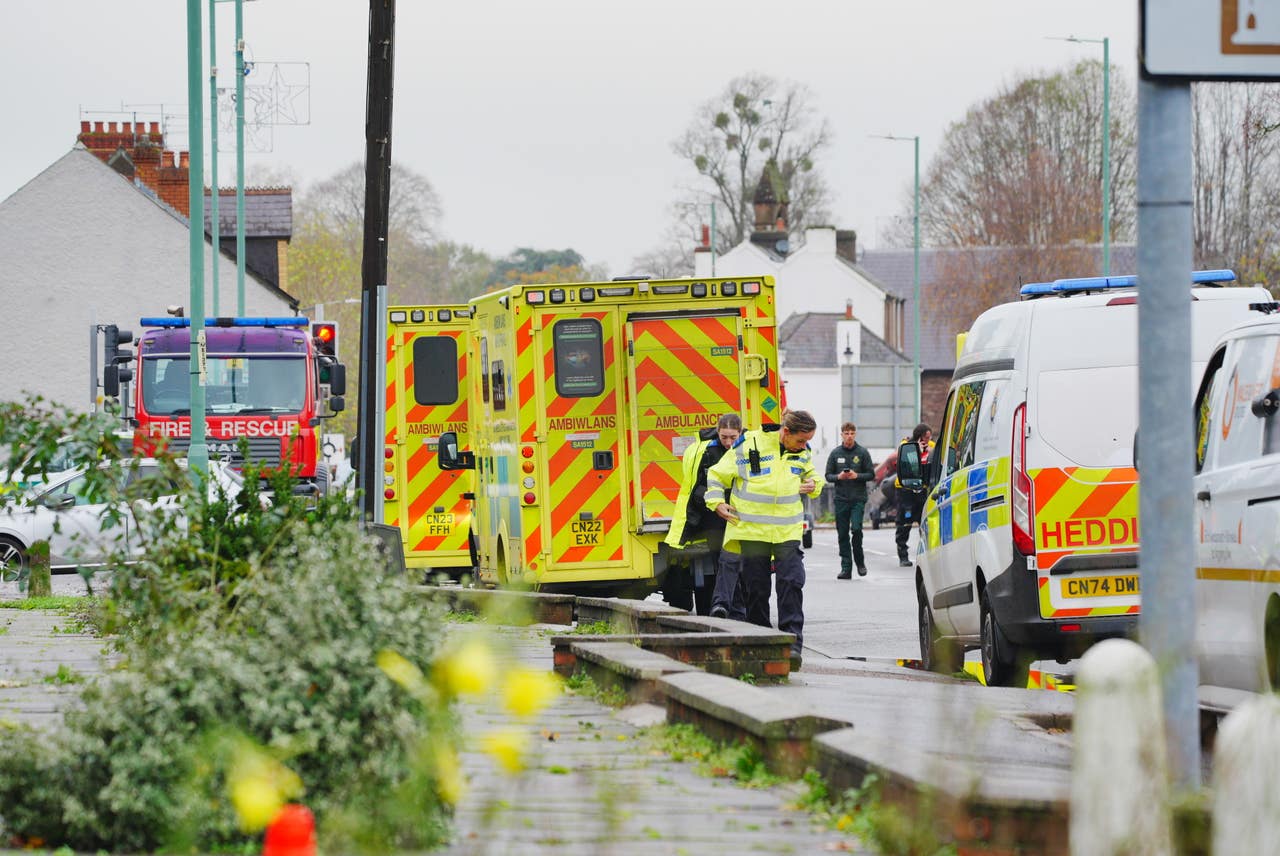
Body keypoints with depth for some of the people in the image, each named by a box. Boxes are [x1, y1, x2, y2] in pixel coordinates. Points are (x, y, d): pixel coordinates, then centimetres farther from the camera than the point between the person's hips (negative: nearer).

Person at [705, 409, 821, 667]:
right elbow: (717, 475, 4)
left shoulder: (802, 453, 5)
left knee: (791, 582, -12)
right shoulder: (750, 445, -8)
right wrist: (717, 502, -6)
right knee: (756, 587, 4)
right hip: (752, 528, -2)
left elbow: (811, 474, 27)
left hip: (788, 530, 2)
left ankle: (792, 643, -13)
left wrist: (813, 485, 4)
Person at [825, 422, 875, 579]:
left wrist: (857, 476, -14)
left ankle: (859, 561, 5)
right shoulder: (835, 453, 7)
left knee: (856, 528, -15)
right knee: (843, 535, 2)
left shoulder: (862, 452, 2)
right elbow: (828, 476, 10)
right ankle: (846, 568, 6)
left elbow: (871, 474, 3)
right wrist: (838, 477, -11)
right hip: (841, 499, 2)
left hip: (858, 499, -2)